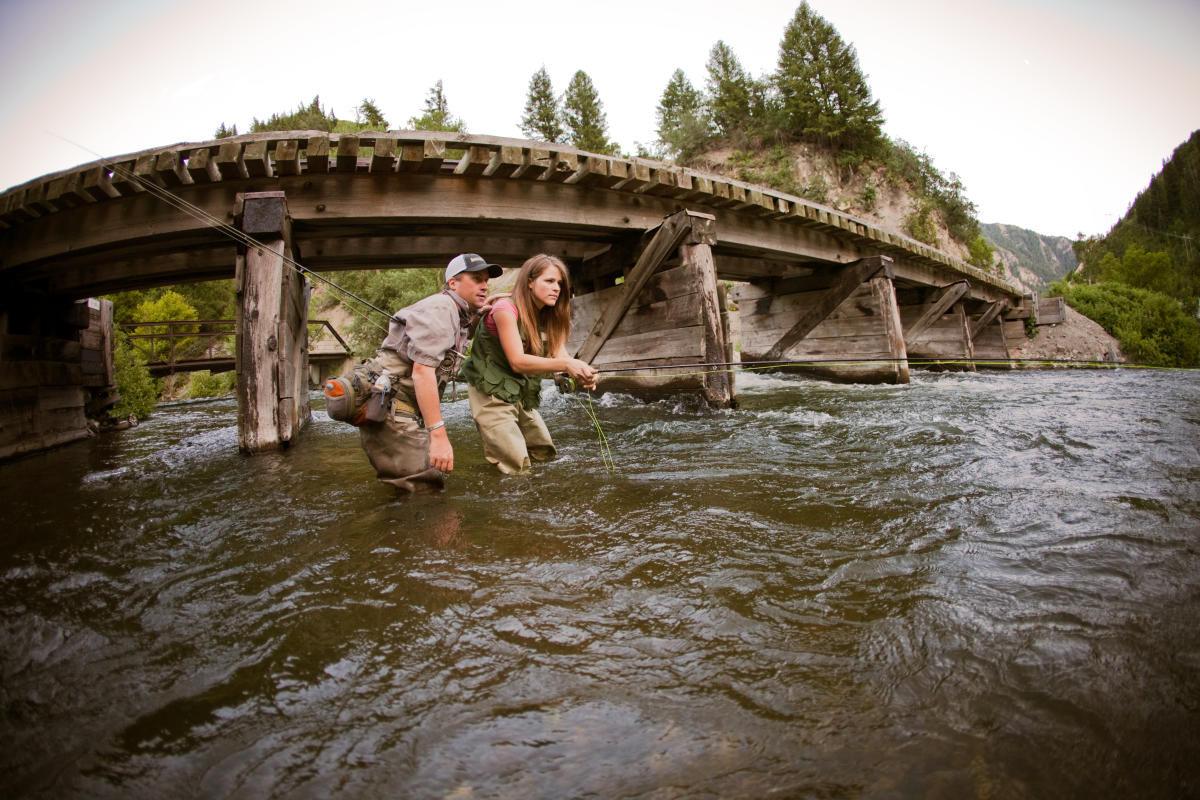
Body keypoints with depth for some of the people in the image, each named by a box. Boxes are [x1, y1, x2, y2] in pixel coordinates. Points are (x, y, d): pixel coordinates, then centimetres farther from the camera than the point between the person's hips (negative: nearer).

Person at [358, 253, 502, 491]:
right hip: (390, 411, -10)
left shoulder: (461, 317, 17)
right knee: (427, 487, -13)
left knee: (434, 478, 10)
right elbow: (422, 371, -22)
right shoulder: (440, 308, -13)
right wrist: (439, 435, -27)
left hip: (407, 413, 10)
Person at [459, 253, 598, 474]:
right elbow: (517, 362, -28)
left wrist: (582, 374, -29)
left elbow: (560, 356, -7)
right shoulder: (506, 309, -20)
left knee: (545, 453, 16)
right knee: (516, 466, -11)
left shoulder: (548, 316, 5)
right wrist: (566, 365, -38)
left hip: (522, 396, 8)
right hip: (491, 393, -8)